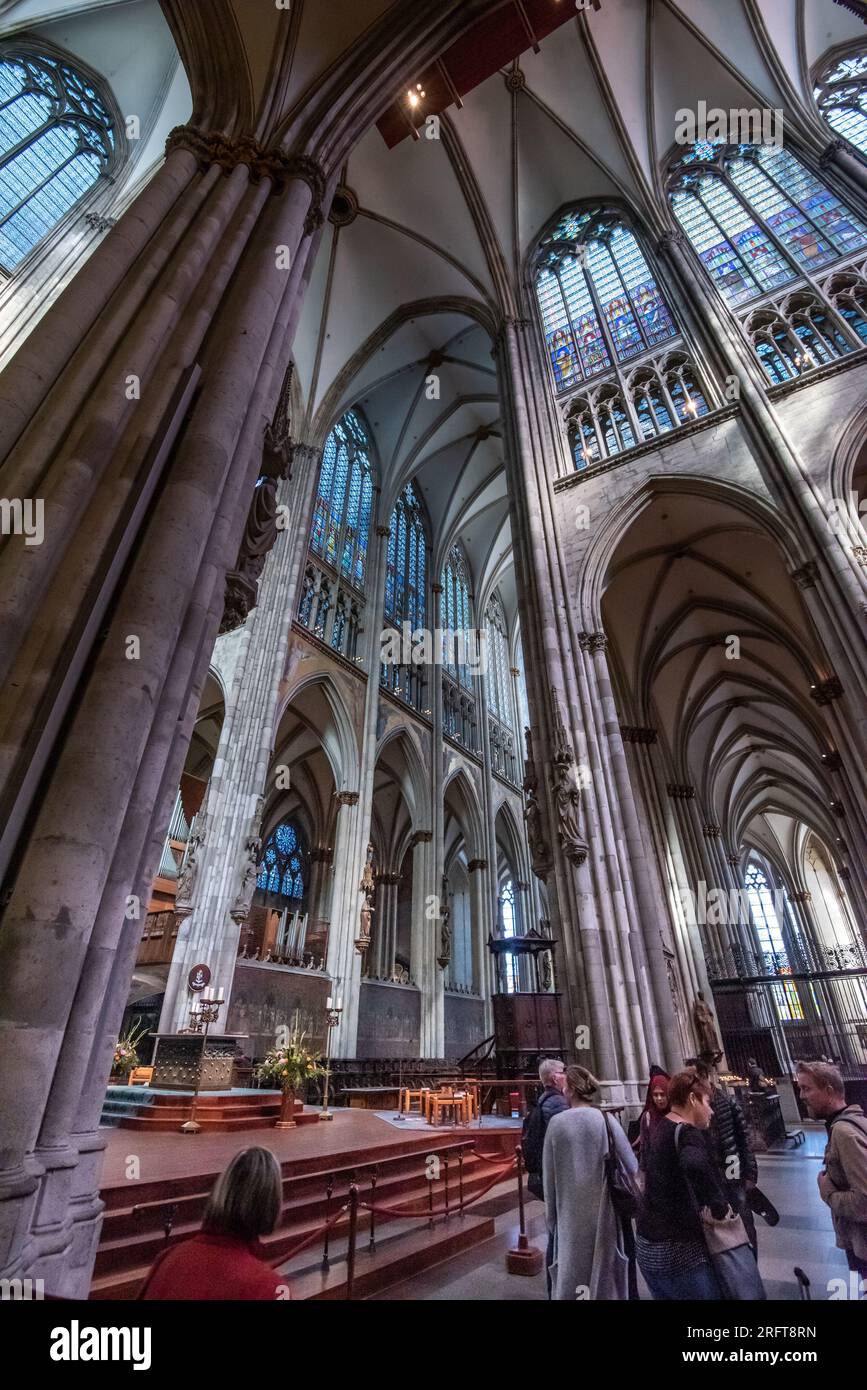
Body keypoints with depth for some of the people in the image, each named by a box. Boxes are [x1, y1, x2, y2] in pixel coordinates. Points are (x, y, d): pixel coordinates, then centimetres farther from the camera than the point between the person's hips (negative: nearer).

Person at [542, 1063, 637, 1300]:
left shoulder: (556, 1123, -10)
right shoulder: (605, 1120, -10)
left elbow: (548, 1175, -3)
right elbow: (632, 1167, -3)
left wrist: (552, 1216, 10)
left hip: (570, 1214, -1)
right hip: (603, 1211, 1)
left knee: (572, 1273, 14)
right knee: (604, 1269, 18)